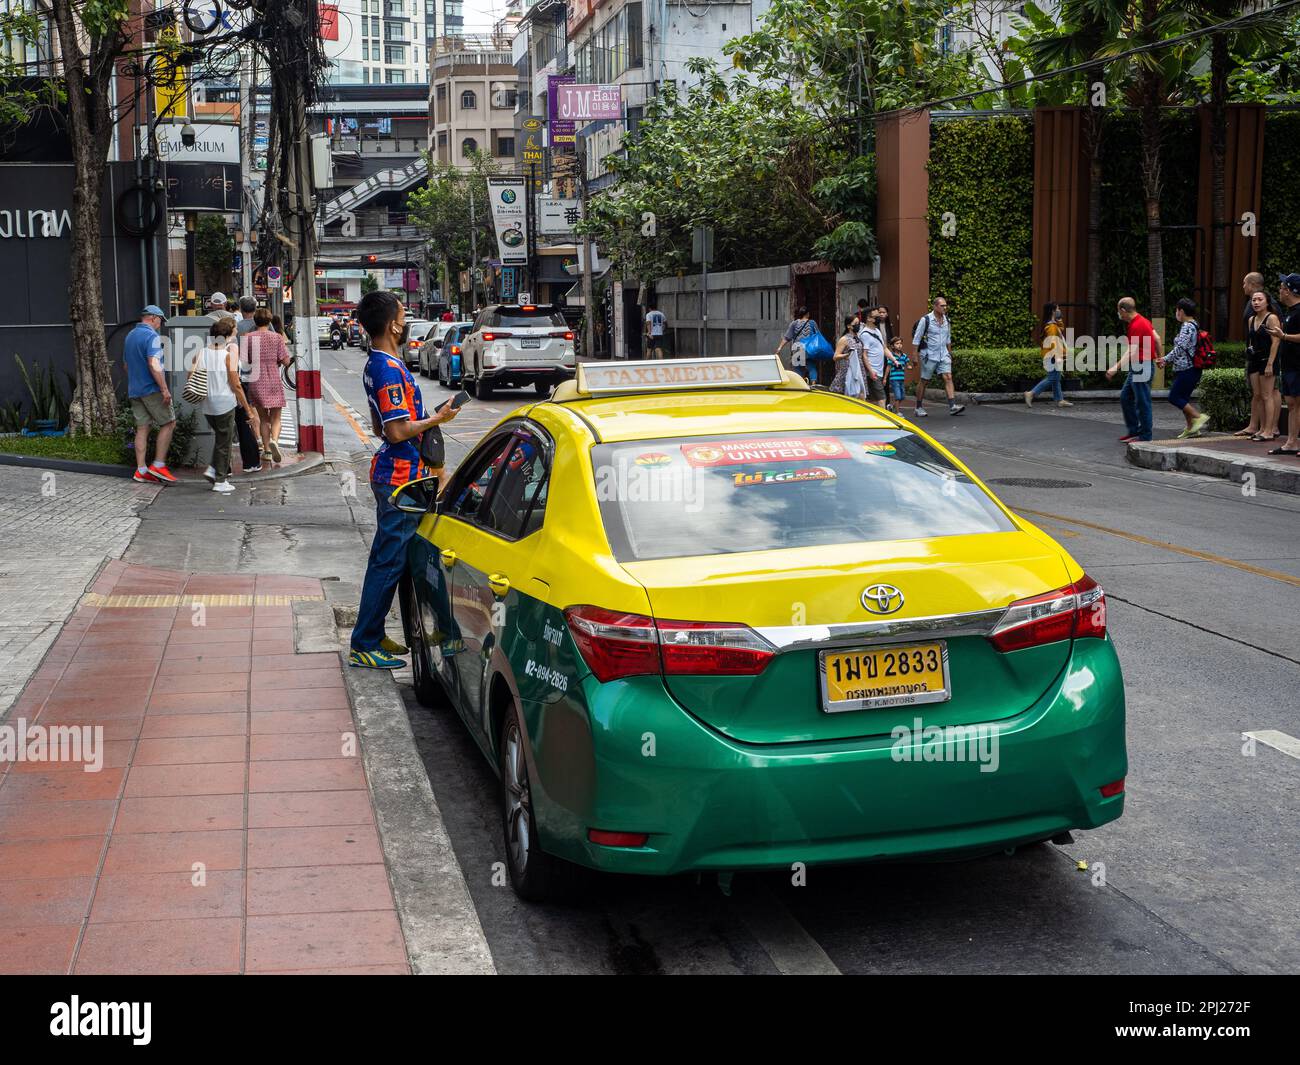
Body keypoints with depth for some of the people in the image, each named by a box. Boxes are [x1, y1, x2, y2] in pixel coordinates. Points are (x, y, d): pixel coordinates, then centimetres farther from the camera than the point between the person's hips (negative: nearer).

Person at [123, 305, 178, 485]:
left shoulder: (130, 336, 16)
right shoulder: (152, 336, -13)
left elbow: (126, 364, 24)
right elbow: (154, 365, -23)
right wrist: (165, 389, -21)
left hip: (134, 390, 8)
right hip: (151, 389, -8)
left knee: (142, 428, 7)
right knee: (169, 424, 0)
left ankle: (141, 471, 5)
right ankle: (158, 465, -4)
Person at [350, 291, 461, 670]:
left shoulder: (375, 365, 12)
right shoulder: (390, 370, -20)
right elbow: (398, 432, -24)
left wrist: (430, 465, 23)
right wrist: (437, 419, -10)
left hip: (390, 474, 10)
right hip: (400, 477, -10)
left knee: (386, 558, 15)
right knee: (389, 561, -5)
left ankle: (372, 636, 23)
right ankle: (364, 646, -1)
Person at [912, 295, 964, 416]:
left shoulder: (946, 320, 8)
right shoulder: (926, 320, -9)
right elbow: (916, 339, -6)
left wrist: (950, 353, 22)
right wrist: (915, 356, -9)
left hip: (943, 355, 5)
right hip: (929, 356, -5)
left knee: (948, 377, -10)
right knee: (924, 381, 4)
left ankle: (952, 406, -17)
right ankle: (919, 407, 16)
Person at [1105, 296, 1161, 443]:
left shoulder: (1136, 326, -21)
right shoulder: (1143, 321, 10)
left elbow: (1132, 352, -30)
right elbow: (1157, 339, 19)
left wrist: (1115, 368, -38)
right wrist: (1160, 357, 31)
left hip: (1142, 367, -11)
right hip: (1136, 368, 11)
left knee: (1142, 402, -3)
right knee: (1125, 397, 15)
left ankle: (1145, 436, 4)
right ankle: (1133, 430, 21)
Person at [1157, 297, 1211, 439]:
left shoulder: (1187, 327, -16)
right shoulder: (1194, 325, 16)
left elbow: (1180, 348, -22)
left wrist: (1165, 360, -11)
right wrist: (1168, 361, 15)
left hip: (1186, 370, -10)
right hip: (1192, 368, 10)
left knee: (1174, 397, -6)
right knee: (1183, 398, 14)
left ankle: (1199, 417, -9)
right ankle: (1191, 428, 15)